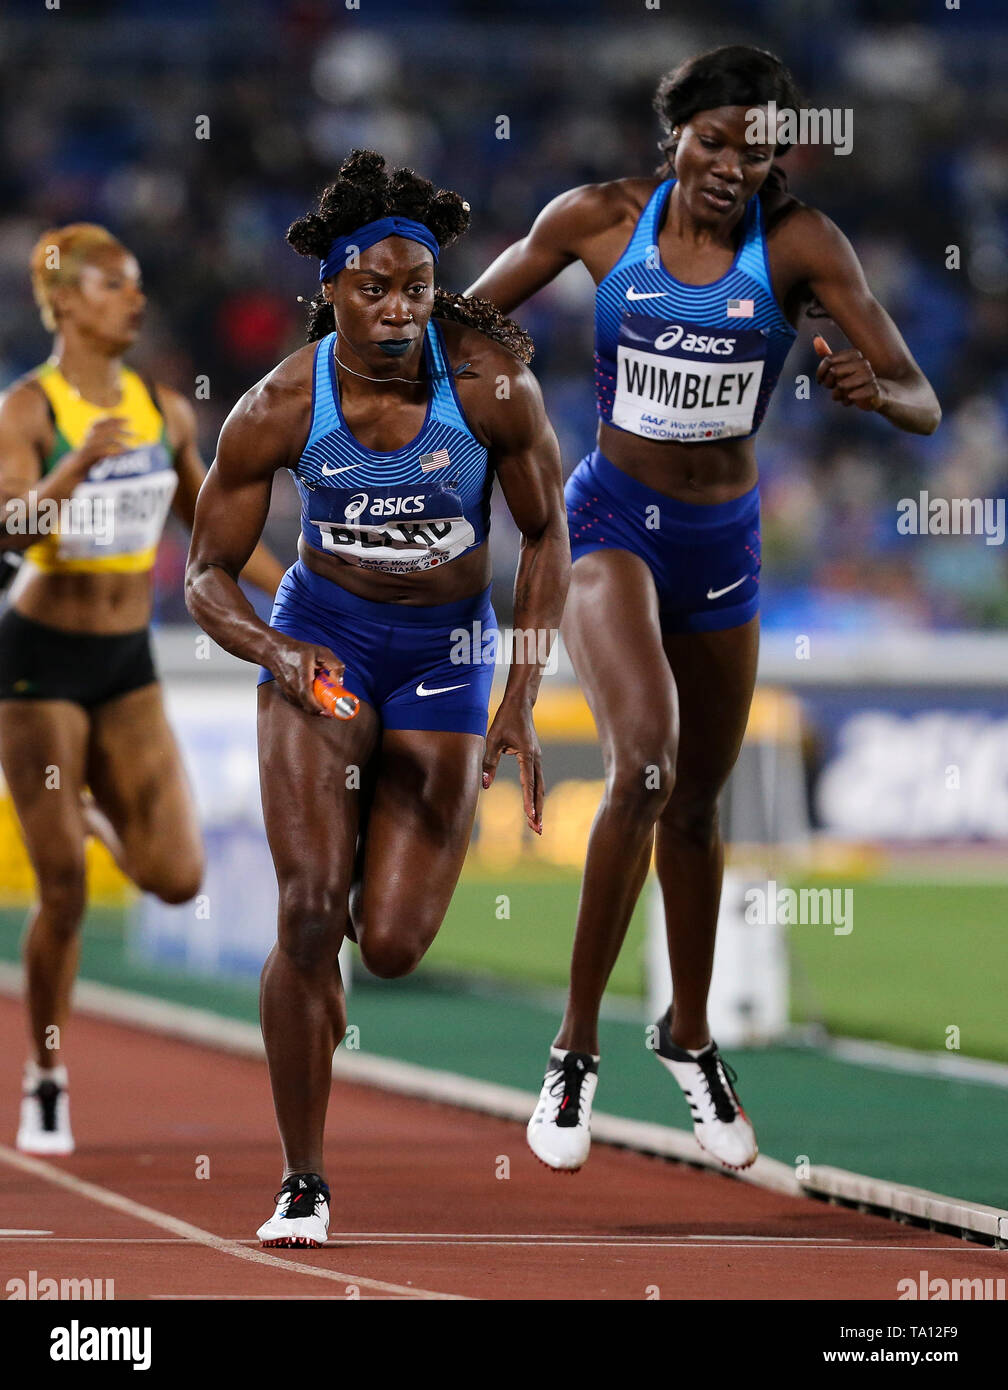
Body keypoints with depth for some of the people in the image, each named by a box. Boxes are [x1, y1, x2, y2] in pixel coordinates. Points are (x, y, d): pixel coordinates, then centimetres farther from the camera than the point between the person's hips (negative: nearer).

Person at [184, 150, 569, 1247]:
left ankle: (382, 865, 35)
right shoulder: (280, 408, -15)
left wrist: (521, 701, -9)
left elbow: (546, 538, -2)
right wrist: (276, 653, -27)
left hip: (446, 648, 1)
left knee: (393, 945, -5)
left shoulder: (491, 383, -16)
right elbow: (207, 575, -6)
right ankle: (301, 1184, -4)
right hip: (320, 633, -1)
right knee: (310, 913, -16)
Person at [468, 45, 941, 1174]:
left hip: (724, 538, 3)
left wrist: (872, 391, -34)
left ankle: (688, 1039, 40)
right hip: (612, 518, -3)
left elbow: (924, 407, -13)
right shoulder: (601, 220, -10)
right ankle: (575, 1049, -16)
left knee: (697, 805, 17)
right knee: (645, 762, -26)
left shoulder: (799, 244, -11)